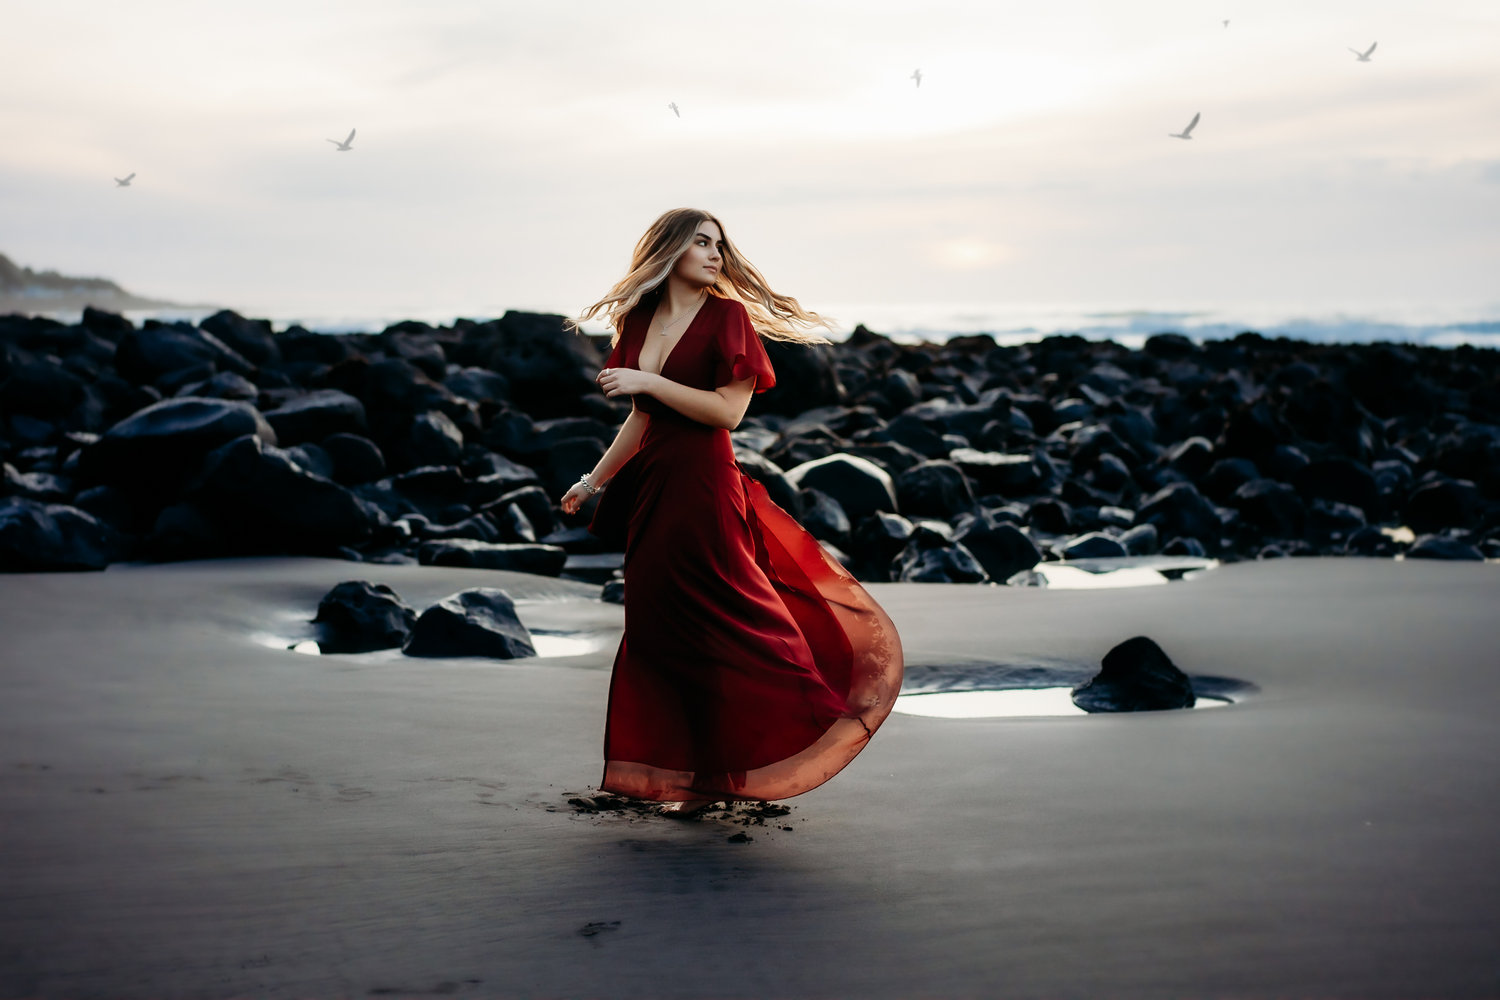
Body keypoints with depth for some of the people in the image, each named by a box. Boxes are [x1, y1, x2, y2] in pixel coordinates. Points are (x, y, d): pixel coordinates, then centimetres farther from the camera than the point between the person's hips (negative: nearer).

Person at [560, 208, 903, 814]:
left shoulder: (727, 317, -5)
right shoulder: (639, 321, 12)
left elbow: (728, 410, -15)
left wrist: (647, 381, -16)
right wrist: (595, 480, 24)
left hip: (702, 490, -6)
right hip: (651, 491, 6)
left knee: (719, 628, -3)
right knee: (659, 633, 8)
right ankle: (701, 775, 18)